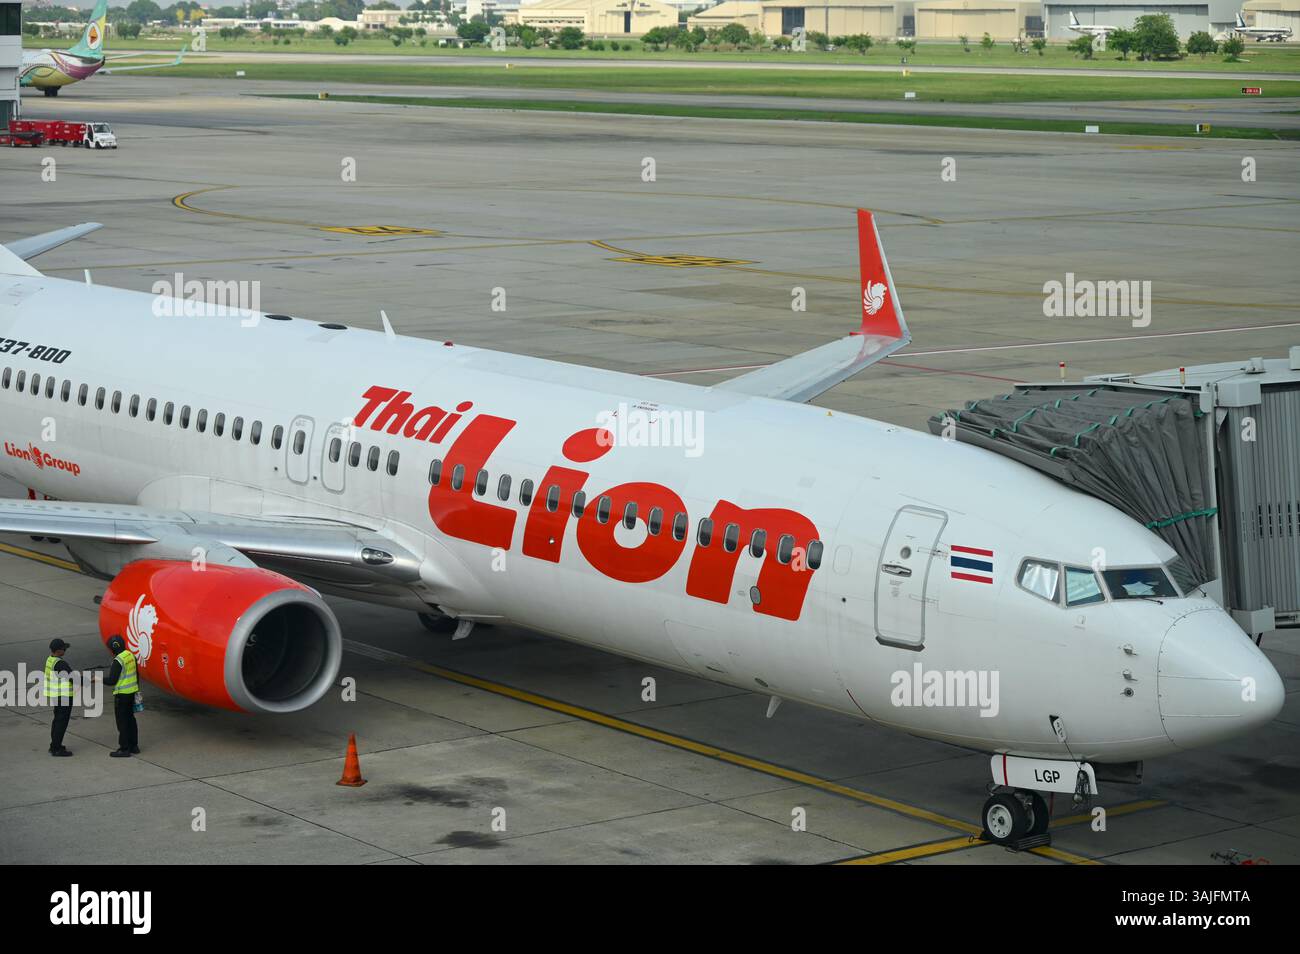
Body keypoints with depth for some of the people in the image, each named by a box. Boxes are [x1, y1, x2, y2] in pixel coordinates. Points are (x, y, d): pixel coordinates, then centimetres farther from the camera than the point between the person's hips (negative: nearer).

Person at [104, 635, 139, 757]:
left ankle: (124, 749, 2)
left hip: (122, 694, -8)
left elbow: (112, 680, -19)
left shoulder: (118, 661, -20)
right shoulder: (131, 655, 5)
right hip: (132, 692, 8)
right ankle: (134, 746, 23)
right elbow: (136, 674, 15)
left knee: (122, 721, -1)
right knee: (130, 718, 16)